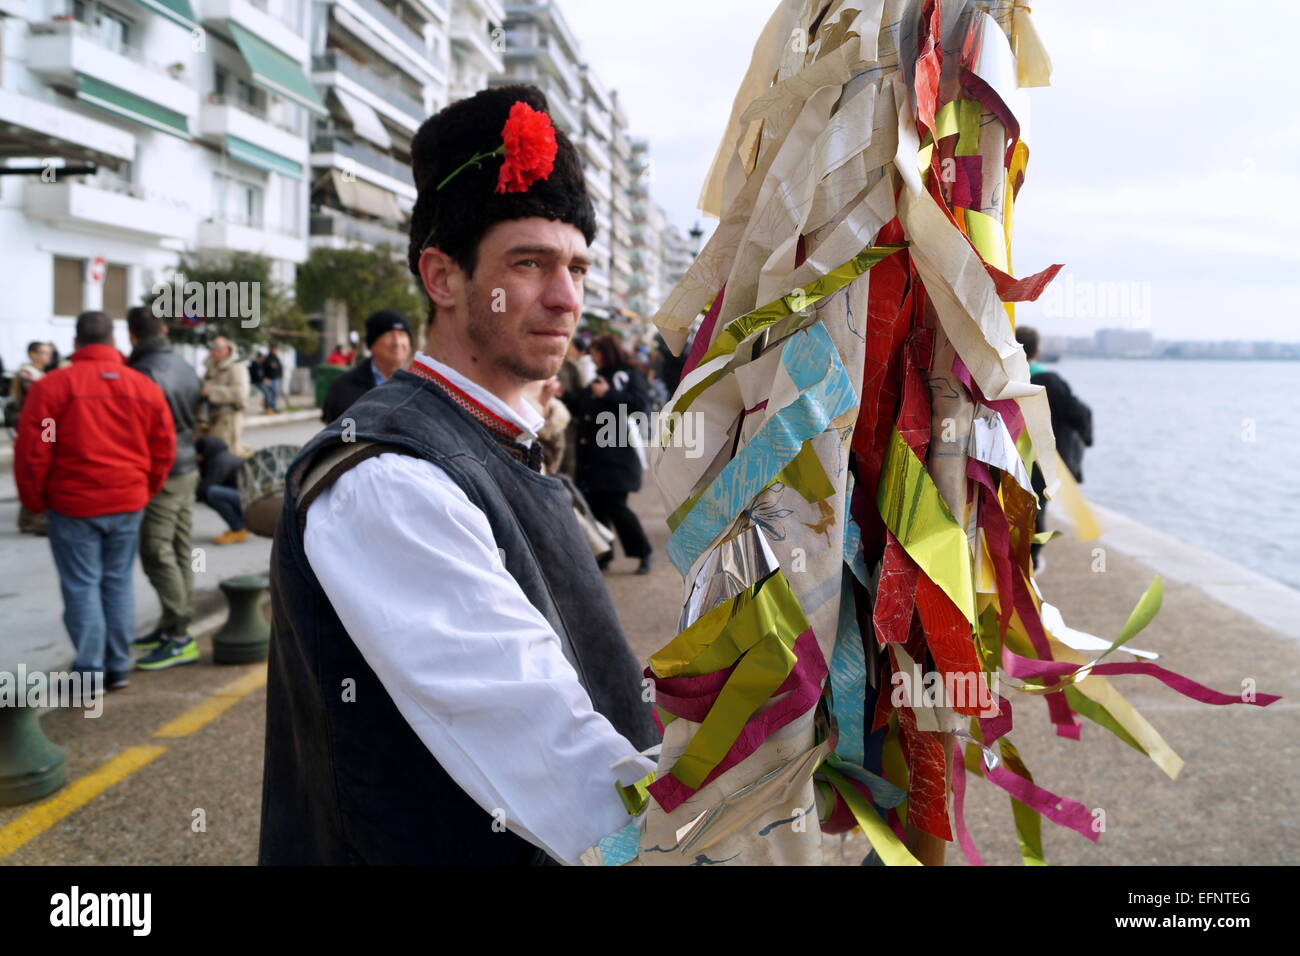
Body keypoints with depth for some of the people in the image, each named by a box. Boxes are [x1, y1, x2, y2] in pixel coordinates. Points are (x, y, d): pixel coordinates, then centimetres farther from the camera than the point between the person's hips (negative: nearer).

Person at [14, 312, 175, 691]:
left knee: (82, 585, 4)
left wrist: (35, 499, 5)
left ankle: (90, 670, 5)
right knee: (118, 582, 13)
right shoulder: (146, 387, 3)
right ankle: (119, 666, 18)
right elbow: (164, 450, 6)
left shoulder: (53, 385, -8)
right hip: (128, 503, 3)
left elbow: (32, 451, -8)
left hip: (73, 503, -3)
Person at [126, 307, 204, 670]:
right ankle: (172, 627, 23)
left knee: (157, 554, -6)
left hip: (161, 475, -9)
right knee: (180, 551, 13)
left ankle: (179, 637, -6)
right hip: (187, 467, 9)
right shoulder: (185, 367, 9)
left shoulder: (145, 372, -17)